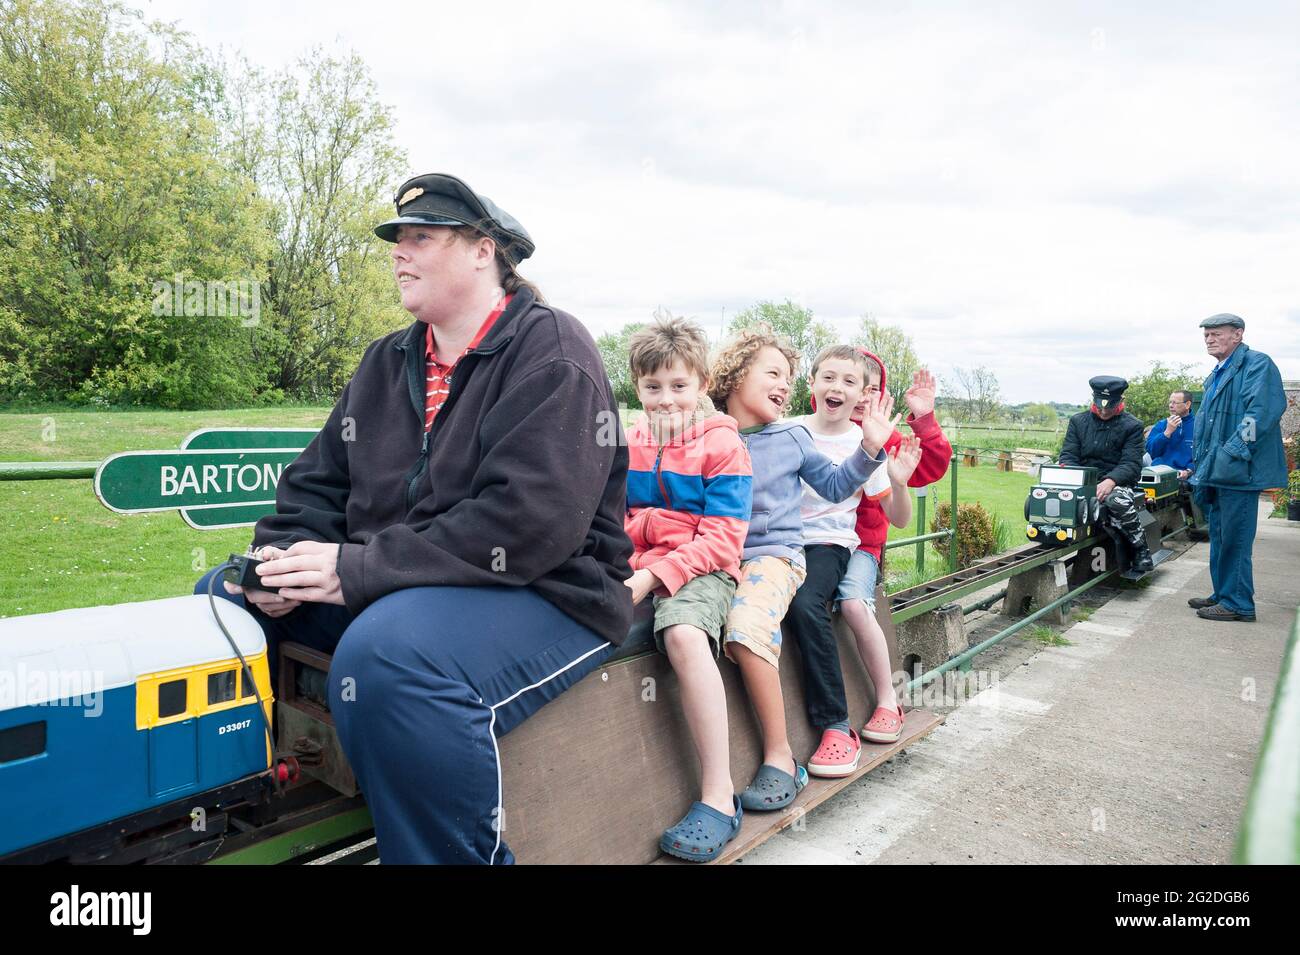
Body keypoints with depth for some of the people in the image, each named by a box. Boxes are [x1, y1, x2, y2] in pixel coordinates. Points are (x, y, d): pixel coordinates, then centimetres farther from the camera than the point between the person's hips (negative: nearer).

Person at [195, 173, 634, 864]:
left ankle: (457, 852, -13)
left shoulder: (550, 352, -11)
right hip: (389, 591, 8)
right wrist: (283, 559, -7)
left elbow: (530, 522, -24)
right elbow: (317, 483, 16)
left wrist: (359, 568, -23)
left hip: (542, 595, -8)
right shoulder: (387, 362, 14)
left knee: (388, 653, -36)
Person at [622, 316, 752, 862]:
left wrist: (654, 574, -20)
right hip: (637, 570, 5)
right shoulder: (629, 444, 14)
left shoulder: (722, 444, -2)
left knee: (684, 633, -36)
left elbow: (722, 539, -9)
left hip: (701, 569, -5)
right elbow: (615, 518, 17)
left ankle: (718, 795, -26)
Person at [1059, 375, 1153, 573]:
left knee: (1118, 501, -39)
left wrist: (1110, 481, -27)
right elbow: (1068, 456, 6)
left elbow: (1131, 464, -6)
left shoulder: (1132, 426, 4)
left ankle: (1141, 550, -15)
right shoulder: (1078, 421, 13)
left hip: (1118, 483, -2)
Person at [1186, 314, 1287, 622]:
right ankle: (1222, 594, 26)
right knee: (1219, 536, 16)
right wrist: (1200, 466, 21)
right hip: (1216, 471, 10)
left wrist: (1232, 454, -24)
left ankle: (1237, 603, 4)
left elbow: (1262, 412, -21)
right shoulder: (1216, 376, 20)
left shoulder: (1257, 364, -8)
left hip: (1239, 470, -10)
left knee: (1234, 539, -5)